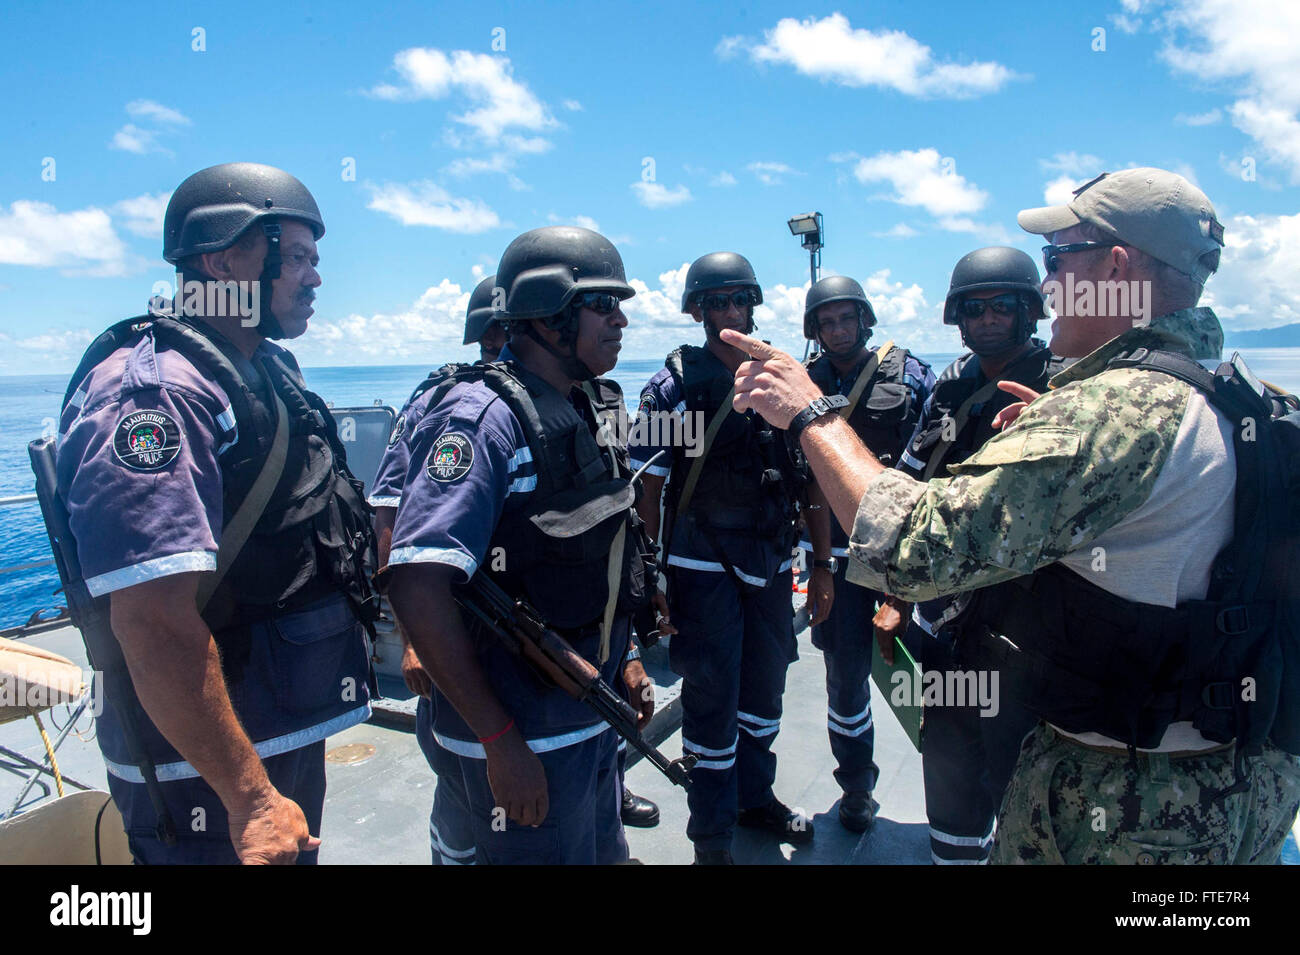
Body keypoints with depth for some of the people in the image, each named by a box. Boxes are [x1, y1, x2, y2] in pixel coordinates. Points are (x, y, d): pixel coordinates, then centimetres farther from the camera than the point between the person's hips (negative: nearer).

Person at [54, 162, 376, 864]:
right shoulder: (155, 391, -21)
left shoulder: (270, 375, 9)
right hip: (209, 774, -9)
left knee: (290, 847, 23)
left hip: (289, 735, 9)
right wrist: (249, 798, -26)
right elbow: (152, 619, -29)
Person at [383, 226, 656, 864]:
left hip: (594, 713, 8)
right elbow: (416, 583, -26)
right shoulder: (484, 415, -19)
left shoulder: (593, 407, 7)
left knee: (604, 852, 23)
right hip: (525, 732, -8)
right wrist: (502, 743, -24)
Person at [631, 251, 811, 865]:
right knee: (712, 699, 4)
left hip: (772, 560, 4)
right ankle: (712, 833, 22)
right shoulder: (673, 387, -7)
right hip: (703, 563, -4)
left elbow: (810, 477, 11)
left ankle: (755, 796, 40)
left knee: (764, 685, 17)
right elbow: (647, 491, -6)